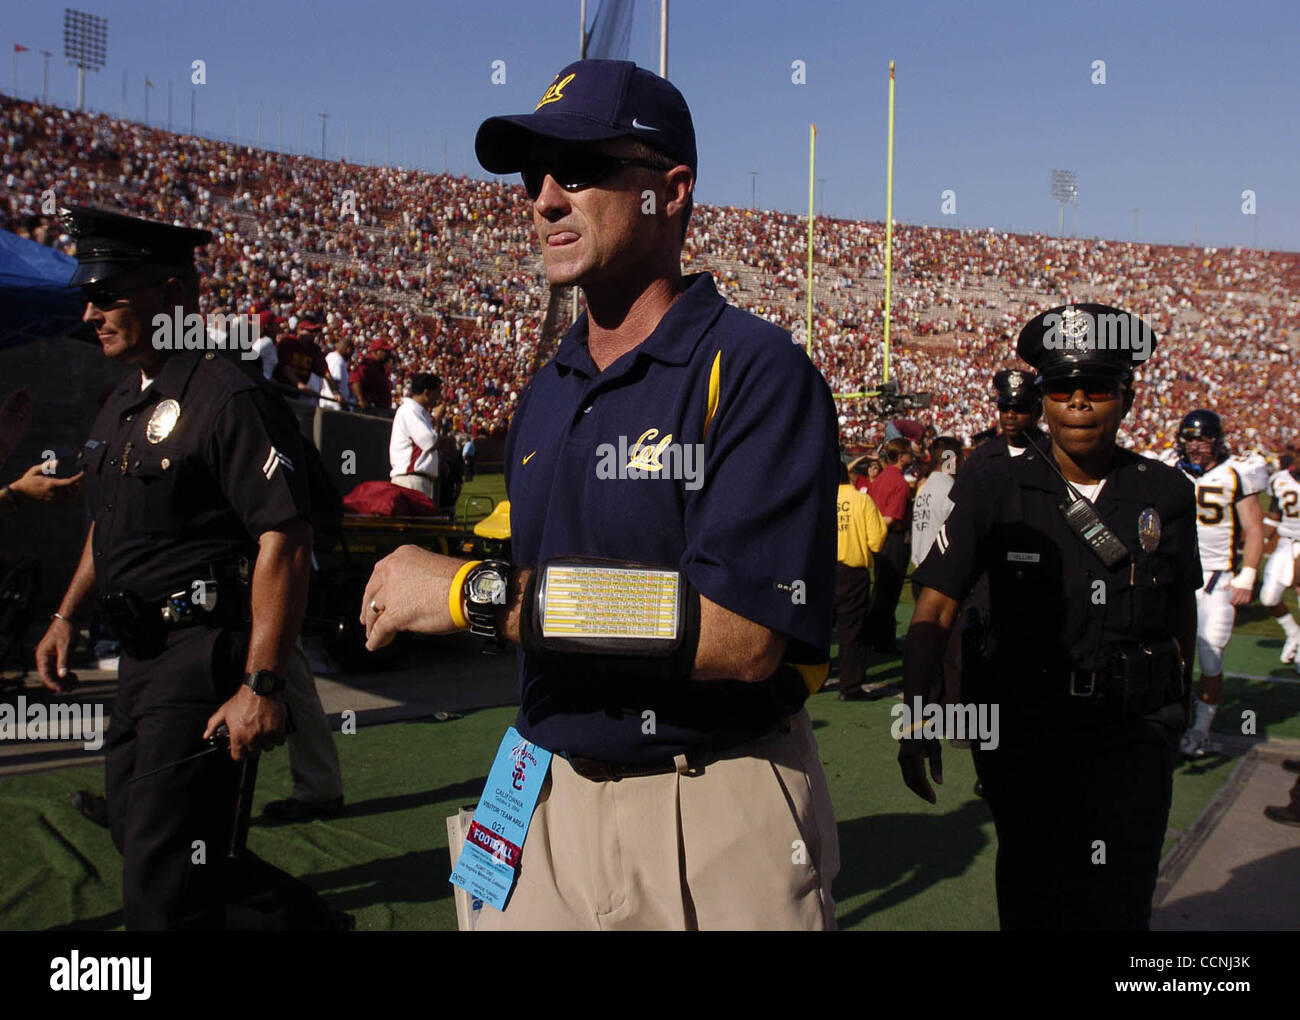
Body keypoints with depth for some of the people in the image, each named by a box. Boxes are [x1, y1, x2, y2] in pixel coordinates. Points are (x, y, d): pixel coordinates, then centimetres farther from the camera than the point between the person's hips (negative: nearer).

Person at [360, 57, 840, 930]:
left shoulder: (757, 373, -14)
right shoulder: (544, 397, 9)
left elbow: (742, 636, -25)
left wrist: (479, 592, -23)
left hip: (719, 825, -5)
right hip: (555, 803, 6)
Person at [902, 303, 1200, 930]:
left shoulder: (1167, 495, 1)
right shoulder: (999, 492, -4)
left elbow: (1182, 604, 15)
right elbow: (935, 607, -5)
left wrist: (1178, 701, 22)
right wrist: (917, 716, -14)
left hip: (1130, 733, 0)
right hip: (1019, 730, 0)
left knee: (1111, 904, -9)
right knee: (1028, 900, 15)